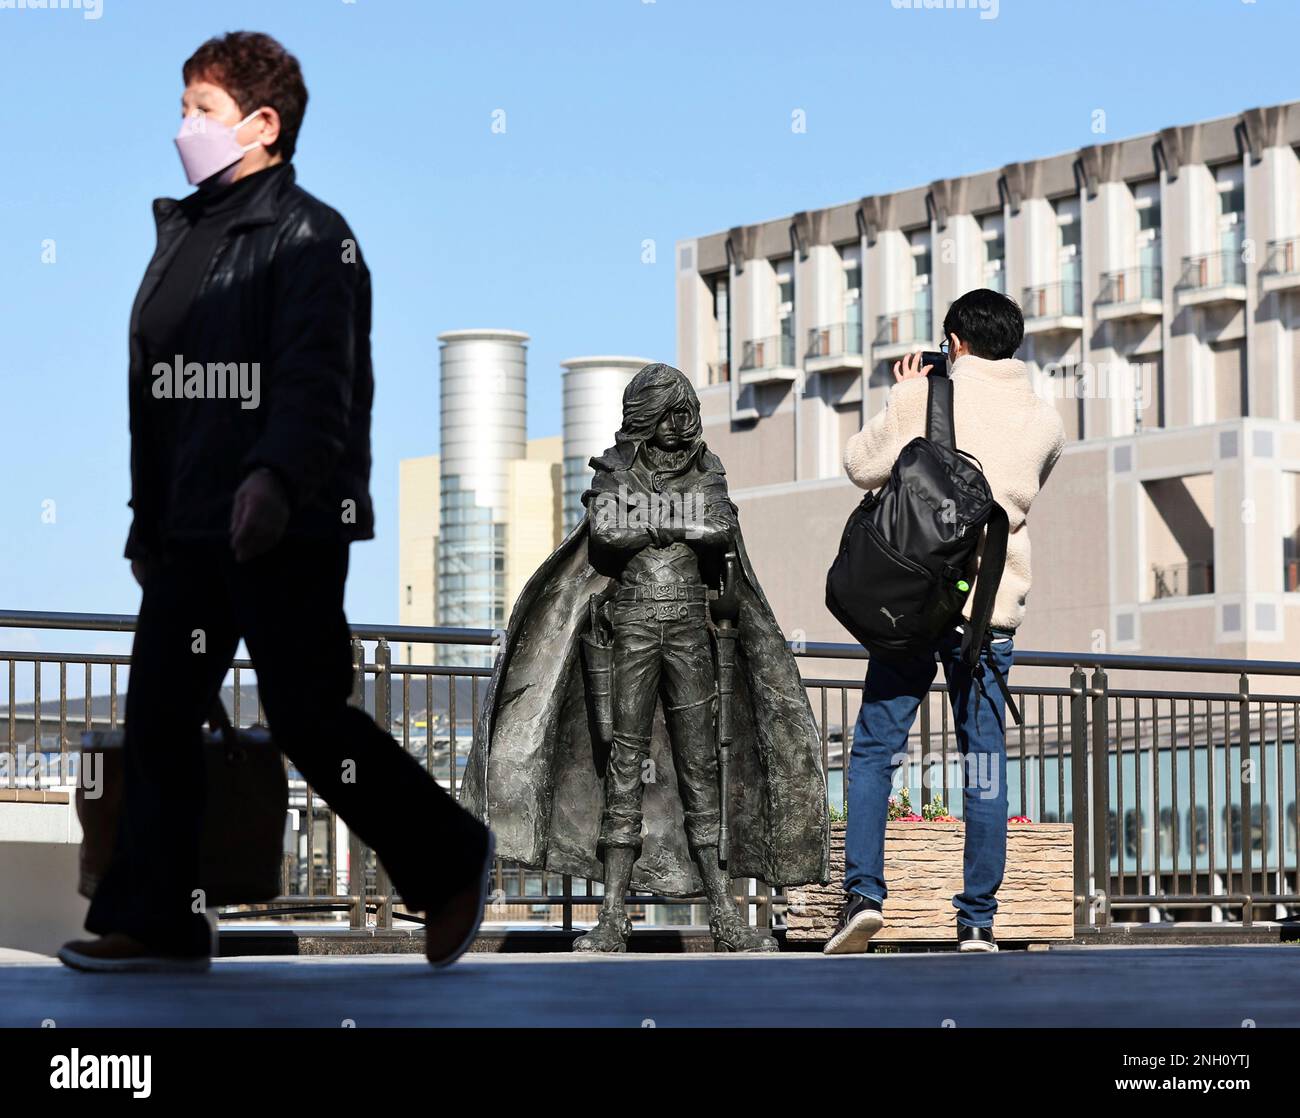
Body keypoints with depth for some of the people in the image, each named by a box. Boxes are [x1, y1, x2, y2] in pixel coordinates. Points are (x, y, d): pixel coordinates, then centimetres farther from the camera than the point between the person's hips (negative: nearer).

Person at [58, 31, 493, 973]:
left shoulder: (311, 237, -8)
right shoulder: (183, 236, 18)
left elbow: (317, 378, -22)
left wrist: (275, 474, -37)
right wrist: (147, 522, 21)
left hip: (288, 528, -8)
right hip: (191, 532, 8)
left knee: (307, 717, -5)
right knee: (160, 716, 3)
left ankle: (450, 860, 13)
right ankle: (155, 922, 7)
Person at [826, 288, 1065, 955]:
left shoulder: (925, 396, -2)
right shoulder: (1044, 420, 7)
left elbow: (863, 466, 7)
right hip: (994, 606, 2)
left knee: (874, 750, 6)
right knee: (985, 765, 6)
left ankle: (864, 893, -5)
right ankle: (978, 920, 5)